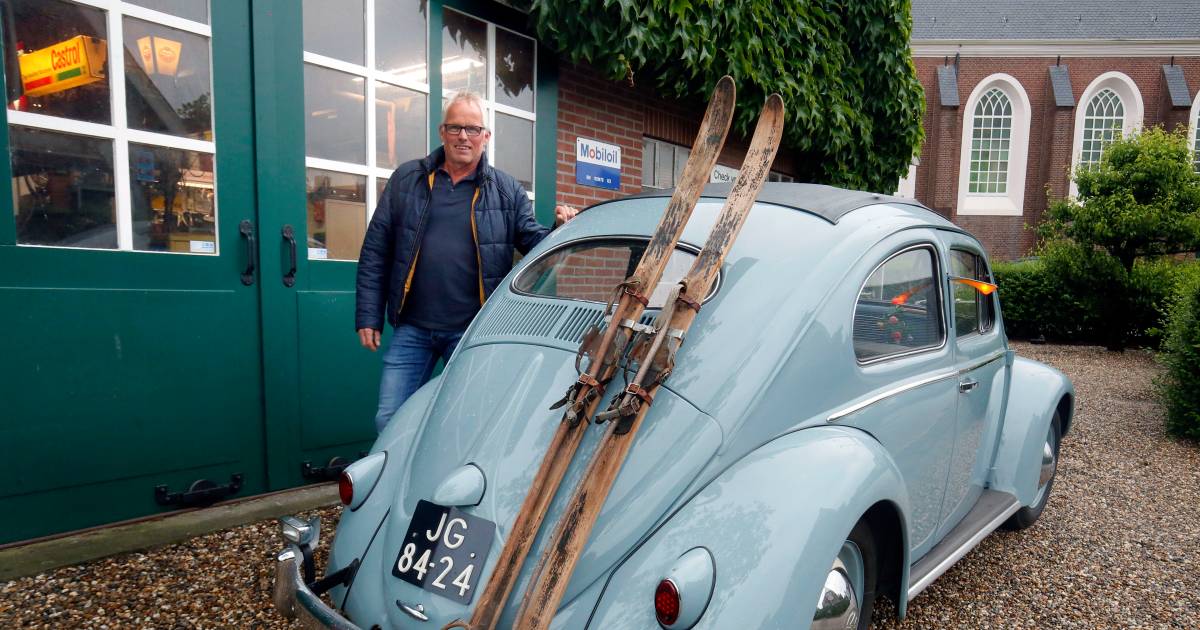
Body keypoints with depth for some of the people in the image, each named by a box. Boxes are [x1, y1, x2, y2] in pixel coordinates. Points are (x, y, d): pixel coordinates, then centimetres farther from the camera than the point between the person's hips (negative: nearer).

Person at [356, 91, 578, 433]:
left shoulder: (507, 190, 6)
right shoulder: (407, 179, 6)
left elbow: (534, 241, 4)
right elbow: (375, 252, 6)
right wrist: (368, 316, 1)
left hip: (475, 332, 0)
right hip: (411, 329, 1)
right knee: (390, 420, 4)